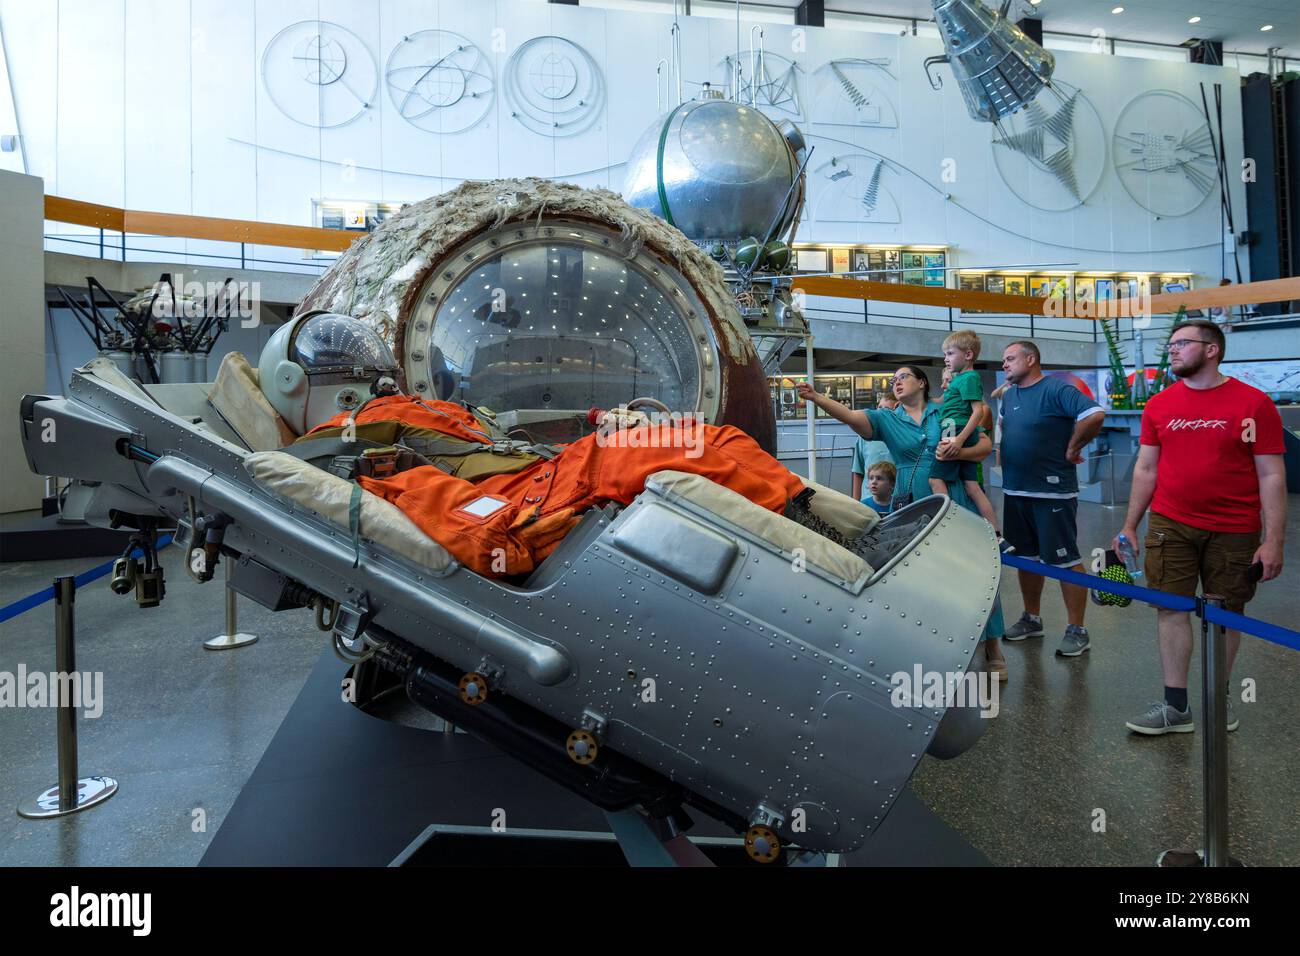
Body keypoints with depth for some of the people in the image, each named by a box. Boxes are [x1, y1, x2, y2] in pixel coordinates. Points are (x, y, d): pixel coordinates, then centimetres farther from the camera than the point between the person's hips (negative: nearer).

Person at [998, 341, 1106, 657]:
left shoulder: (1057, 390, -13)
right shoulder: (1009, 395, 12)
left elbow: (1095, 415, -25)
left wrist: (1072, 448, -15)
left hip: (1052, 491, -8)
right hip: (1015, 490, 8)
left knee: (1065, 560, -1)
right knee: (1026, 556, 17)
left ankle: (1077, 630, 8)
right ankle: (1032, 619, 31)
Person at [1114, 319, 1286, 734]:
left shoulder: (1254, 403, -4)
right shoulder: (1159, 405, 4)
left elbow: (1271, 476, -5)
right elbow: (1145, 469, 9)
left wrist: (1273, 541, -9)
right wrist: (1129, 527, 7)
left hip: (1234, 532, -2)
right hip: (1170, 526, 2)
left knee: (1226, 613, 9)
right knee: (1171, 609, 0)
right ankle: (1175, 706, 9)